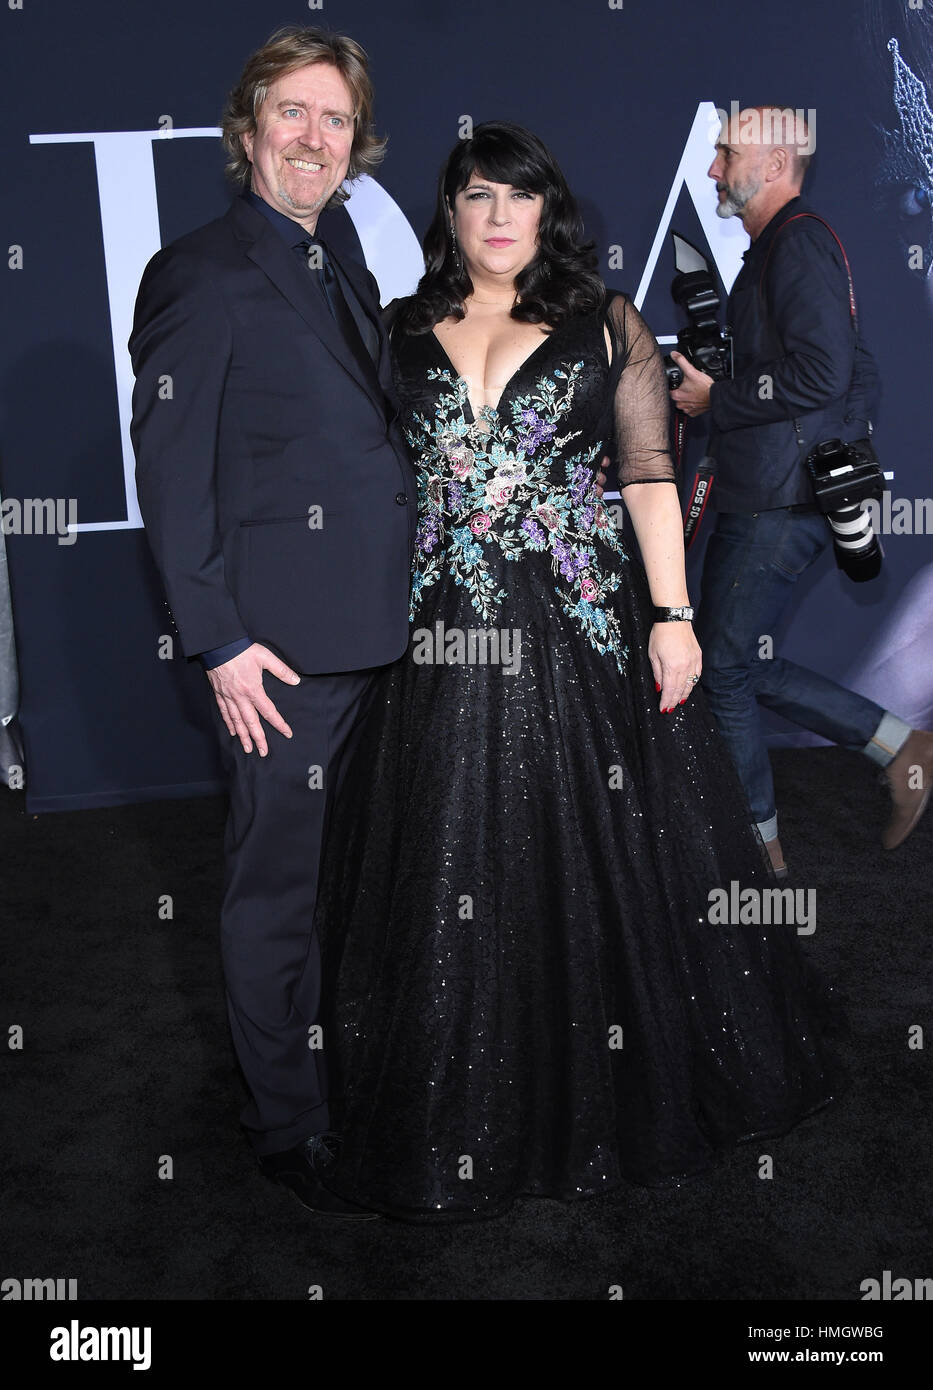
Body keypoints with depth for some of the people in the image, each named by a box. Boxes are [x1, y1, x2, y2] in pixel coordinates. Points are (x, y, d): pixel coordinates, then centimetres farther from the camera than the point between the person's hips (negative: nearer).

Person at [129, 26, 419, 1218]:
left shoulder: (347, 279, 18)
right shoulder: (199, 275, -7)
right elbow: (171, 475, -11)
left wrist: (404, 604, 14)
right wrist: (221, 643, -16)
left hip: (371, 633, 8)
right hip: (280, 642, -8)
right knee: (278, 887, 4)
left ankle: (347, 1076, 36)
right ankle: (287, 1128, 20)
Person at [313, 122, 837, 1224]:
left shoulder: (608, 329, 7)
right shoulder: (399, 333, 11)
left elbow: (650, 477, 3)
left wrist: (674, 616, -5)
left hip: (582, 632, -1)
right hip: (440, 641, 2)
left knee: (597, 864, 5)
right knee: (451, 877, 6)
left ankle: (611, 1103, 28)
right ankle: (458, 1123, 25)